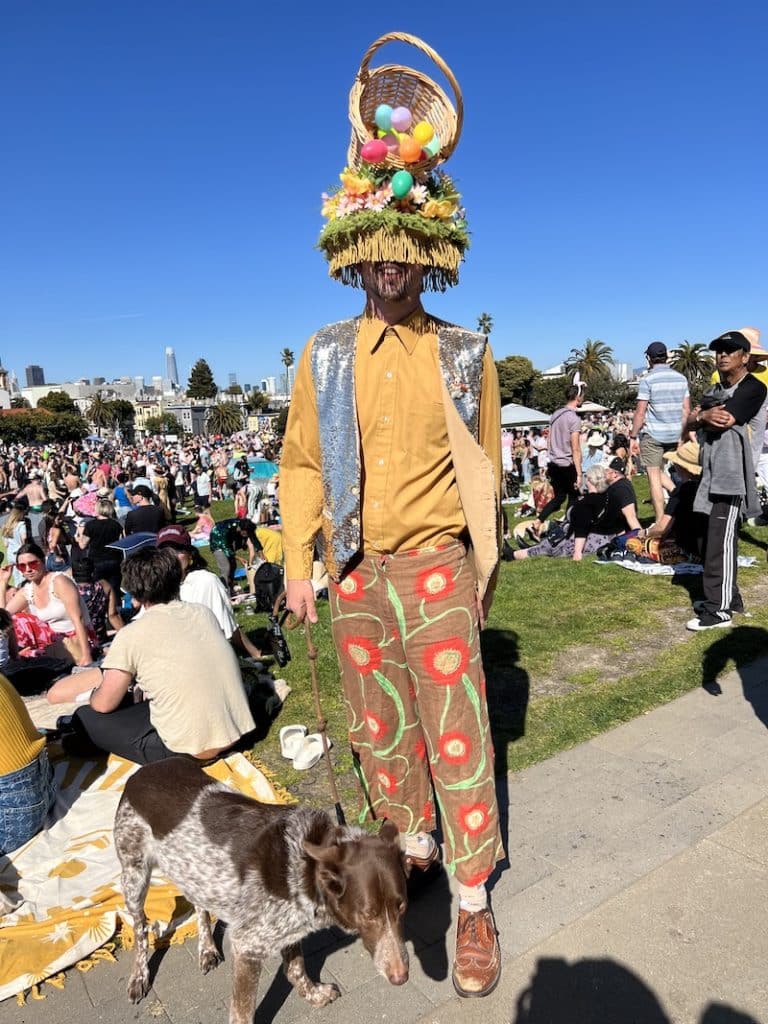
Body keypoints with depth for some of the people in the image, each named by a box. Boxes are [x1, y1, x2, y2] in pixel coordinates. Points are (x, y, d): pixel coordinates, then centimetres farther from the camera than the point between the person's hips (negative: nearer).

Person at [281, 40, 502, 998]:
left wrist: (485, 562, 8)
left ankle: (474, 901, 16)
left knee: (455, 729, -1)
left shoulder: (465, 356, 1)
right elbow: (301, 463, 5)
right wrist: (297, 560, -1)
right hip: (354, 571, 3)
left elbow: (484, 470, 6)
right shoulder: (325, 355, 4)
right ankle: (411, 842, 39)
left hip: (437, 565, -2)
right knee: (379, 725, 15)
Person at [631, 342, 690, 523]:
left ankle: (660, 521, -1)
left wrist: (633, 436, -3)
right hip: (675, 434, 5)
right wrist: (682, 432, 18)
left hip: (653, 434, -5)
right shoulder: (681, 378, 7)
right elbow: (686, 410, 8)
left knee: (654, 476, -1)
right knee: (661, 472, 23)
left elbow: (640, 413, -11)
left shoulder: (647, 380, -8)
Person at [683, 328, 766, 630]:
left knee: (721, 541, -10)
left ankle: (719, 610, -6)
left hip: (731, 475, -9)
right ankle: (728, 597, 25)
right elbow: (689, 425, 10)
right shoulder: (714, 390, 20)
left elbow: (722, 422, -19)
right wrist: (704, 416, -11)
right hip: (712, 472, 9)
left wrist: (701, 416, 1)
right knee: (716, 538, 13)